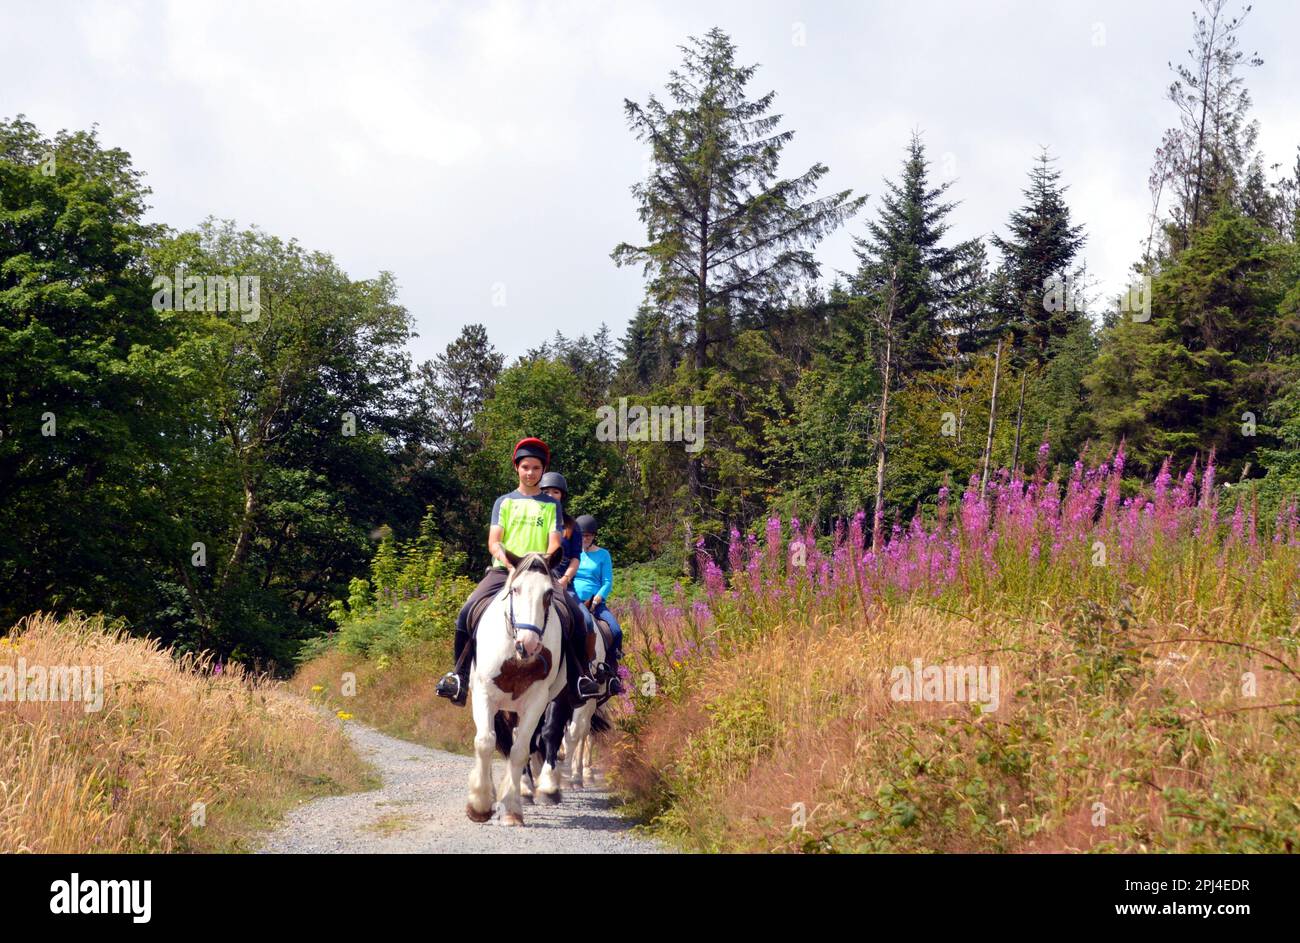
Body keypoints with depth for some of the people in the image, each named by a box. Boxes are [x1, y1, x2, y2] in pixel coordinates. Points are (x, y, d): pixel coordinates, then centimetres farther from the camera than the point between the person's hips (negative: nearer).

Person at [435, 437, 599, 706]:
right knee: (467, 612, -24)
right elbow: (493, 542, 4)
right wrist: (511, 564, -15)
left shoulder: (551, 505, 14)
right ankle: (460, 676, -13)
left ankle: (580, 679, -12)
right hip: (503, 570, 0)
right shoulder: (504, 502, 14)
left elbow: (554, 544, 4)